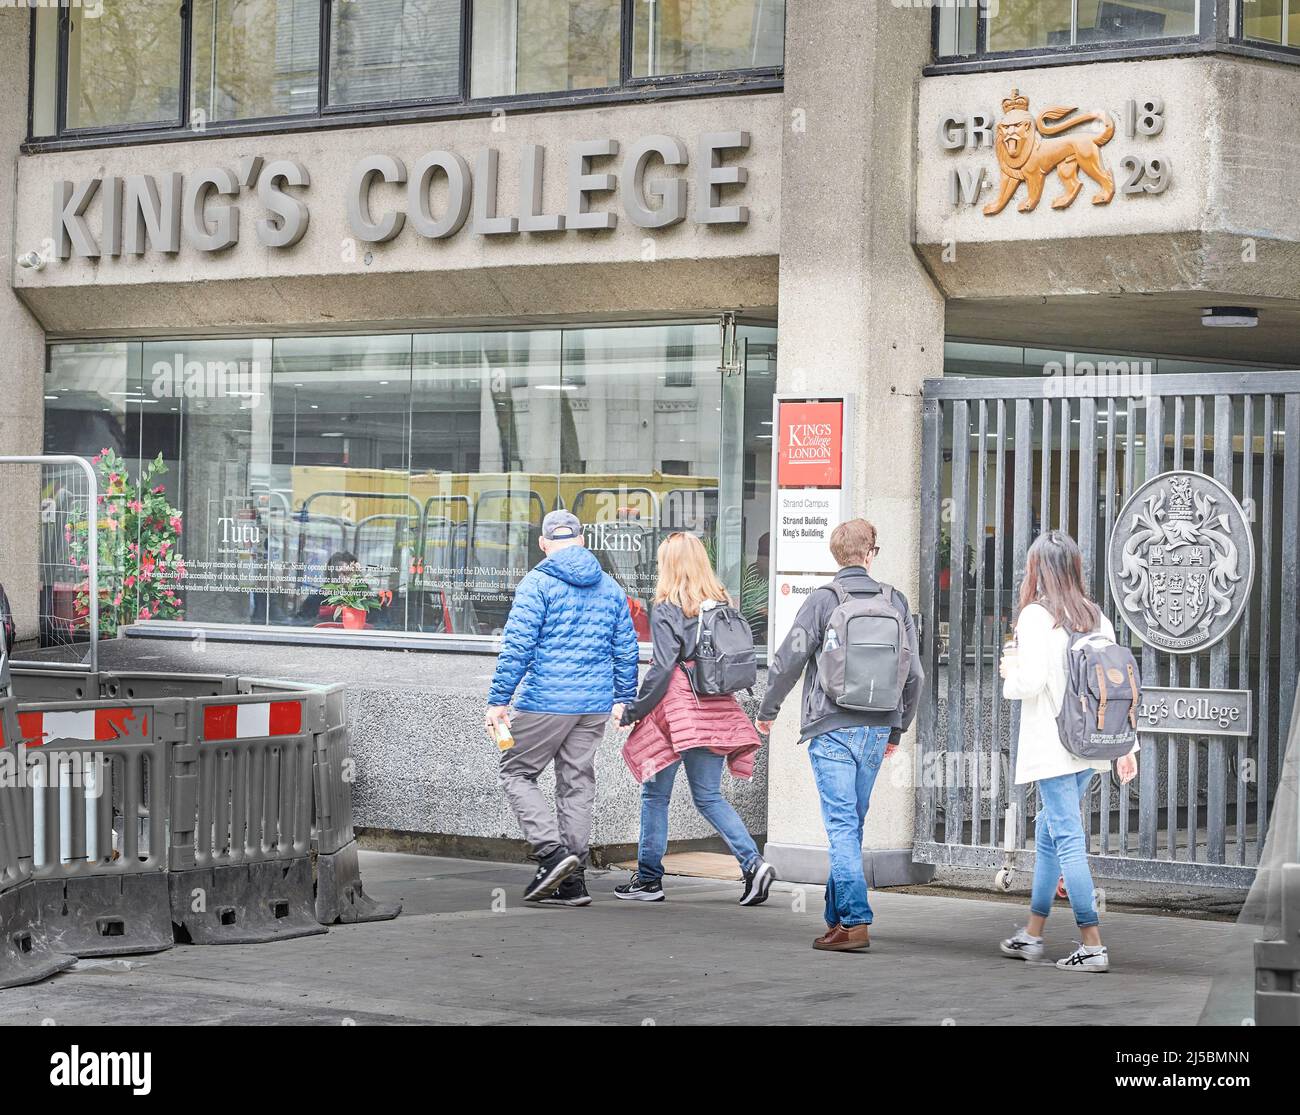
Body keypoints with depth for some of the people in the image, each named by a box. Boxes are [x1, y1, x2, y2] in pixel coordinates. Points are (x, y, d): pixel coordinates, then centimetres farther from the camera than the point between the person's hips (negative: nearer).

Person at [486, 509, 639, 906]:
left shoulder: (537, 584, -8)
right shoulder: (609, 587, 11)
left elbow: (517, 647, -13)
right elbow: (626, 649, 15)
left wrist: (498, 700, -10)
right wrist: (623, 699, 25)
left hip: (545, 702, -6)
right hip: (596, 705, 6)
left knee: (516, 772, 6)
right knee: (577, 782, 10)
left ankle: (552, 851, -10)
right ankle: (572, 878, 10)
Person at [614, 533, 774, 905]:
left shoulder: (667, 610, -10)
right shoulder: (720, 605, 8)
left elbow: (663, 668, -14)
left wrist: (633, 711, -6)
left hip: (678, 708, -6)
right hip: (717, 709, 6)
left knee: (655, 794, 7)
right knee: (709, 797, 9)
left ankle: (649, 879, 11)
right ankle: (753, 863, -8)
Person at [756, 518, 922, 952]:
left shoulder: (822, 600, -7)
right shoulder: (895, 602, 6)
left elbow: (788, 661, -7)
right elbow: (914, 674, 10)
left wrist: (768, 711, 9)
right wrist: (898, 728, 22)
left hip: (832, 729, -4)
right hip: (877, 730, 4)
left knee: (841, 825, -5)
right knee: (852, 825, 14)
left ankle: (854, 922, -12)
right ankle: (837, 915, 20)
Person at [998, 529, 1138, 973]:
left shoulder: (1036, 616, -11)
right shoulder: (1096, 617, 9)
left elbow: (1032, 681, -19)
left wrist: (1009, 670, 3)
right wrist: (1127, 745, 12)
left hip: (1052, 746, -7)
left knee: (1067, 837, -6)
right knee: (1049, 829, 19)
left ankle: (1093, 945, -10)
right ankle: (1031, 935, 26)